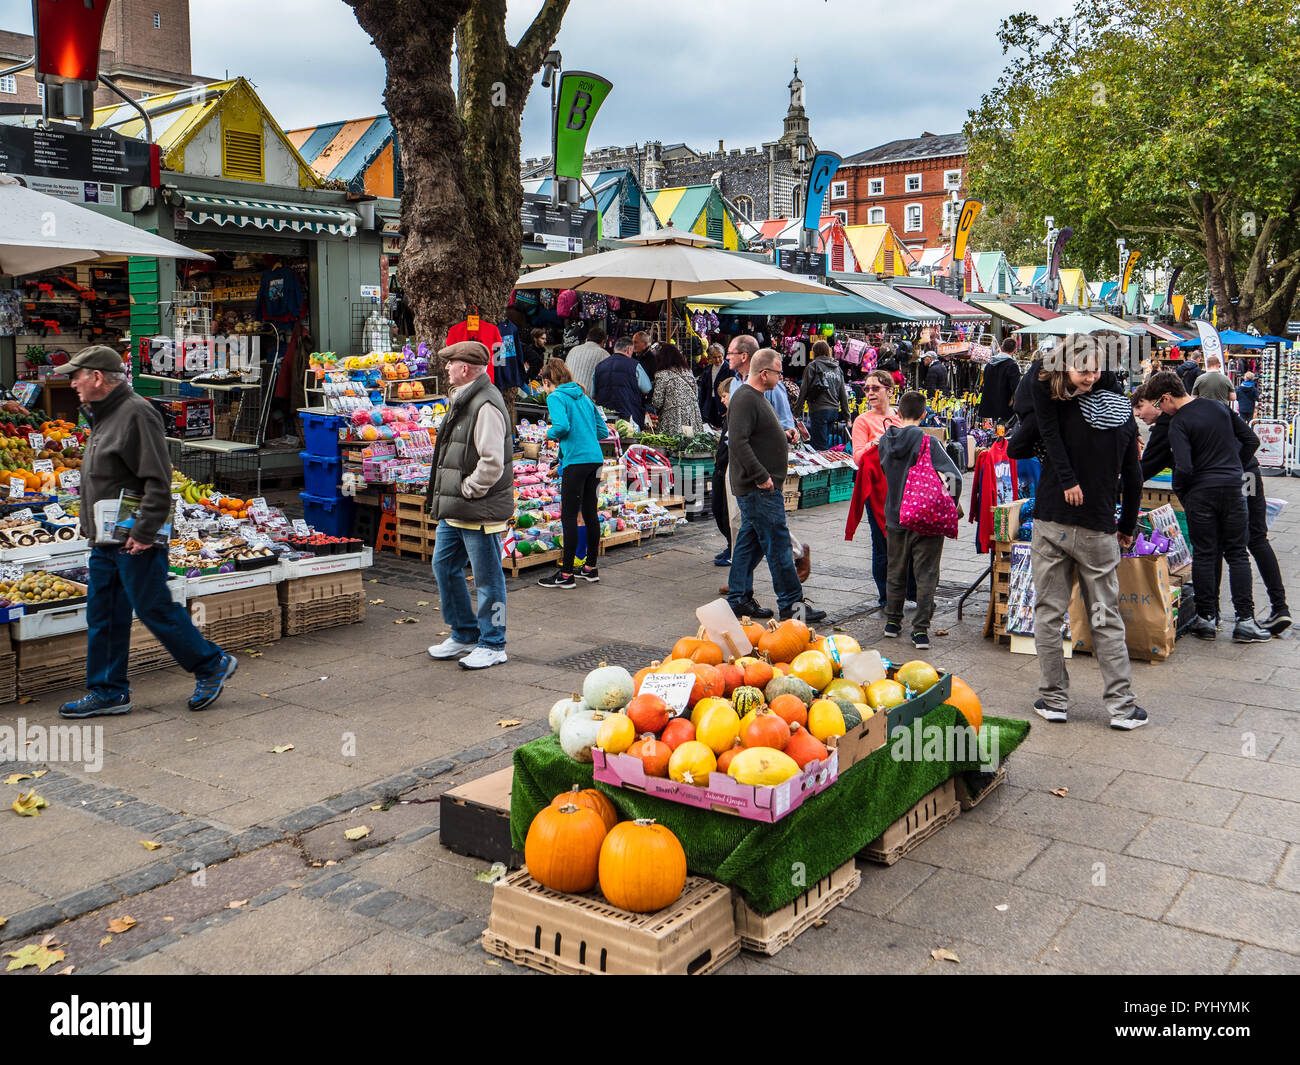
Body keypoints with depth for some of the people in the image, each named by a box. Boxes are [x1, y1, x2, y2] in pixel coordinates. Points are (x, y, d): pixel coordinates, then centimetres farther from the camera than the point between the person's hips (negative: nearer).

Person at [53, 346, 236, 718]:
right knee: (103, 617, 12)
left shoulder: (136, 413, -16)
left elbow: (158, 480, -22)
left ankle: (212, 666, 12)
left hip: (135, 543, -10)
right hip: (106, 542, 10)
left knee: (155, 610, -3)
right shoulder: (104, 415, 15)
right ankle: (108, 692, 21)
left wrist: (143, 532, -22)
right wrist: (93, 527, 18)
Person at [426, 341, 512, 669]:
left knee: (487, 578, 2)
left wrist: (467, 490, -15)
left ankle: (492, 645, 15)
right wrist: (442, 496, 14)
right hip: (454, 509, 11)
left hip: (480, 512, -11)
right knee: (444, 567, 17)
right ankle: (464, 634, 31)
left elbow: (492, 464, -26)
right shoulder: (461, 401, 14)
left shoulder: (486, 406, -20)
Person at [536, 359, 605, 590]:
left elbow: (562, 426, -18)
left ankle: (566, 574, 0)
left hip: (576, 460, -7)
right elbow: (602, 430, 18)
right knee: (590, 513, 13)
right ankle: (591, 569, 22)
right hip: (595, 458, 7)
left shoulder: (555, 397, -2)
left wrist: (550, 434, 1)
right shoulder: (583, 396, 19)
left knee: (569, 516, -3)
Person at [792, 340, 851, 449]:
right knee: (825, 444, 15)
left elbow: (804, 390, -4)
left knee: (820, 447, -6)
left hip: (819, 410, -6)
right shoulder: (837, 368, 15)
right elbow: (843, 394, 14)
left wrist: (796, 410, 3)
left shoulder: (813, 366, -2)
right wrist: (846, 416, 18)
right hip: (834, 410, 6)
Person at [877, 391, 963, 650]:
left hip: (894, 518, 5)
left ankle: (892, 621, 29)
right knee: (926, 575, 3)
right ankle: (920, 630, -1)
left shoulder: (885, 441, 1)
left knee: (896, 571, 19)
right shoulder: (928, 442, -14)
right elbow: (954, 476, -18)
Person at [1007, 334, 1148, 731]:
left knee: (1049, 615, 7)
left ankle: (1054, 699, 13)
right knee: (1106, 619, 8)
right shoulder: (1123, 413, 3)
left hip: (1052, 523, -2)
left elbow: (1014, 448, -2)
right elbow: (1133, 478, 11)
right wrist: (1127, 527, 23)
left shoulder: (1054, 404, -8)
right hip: (1098, 529, 3)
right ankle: (1122, 706, 11)